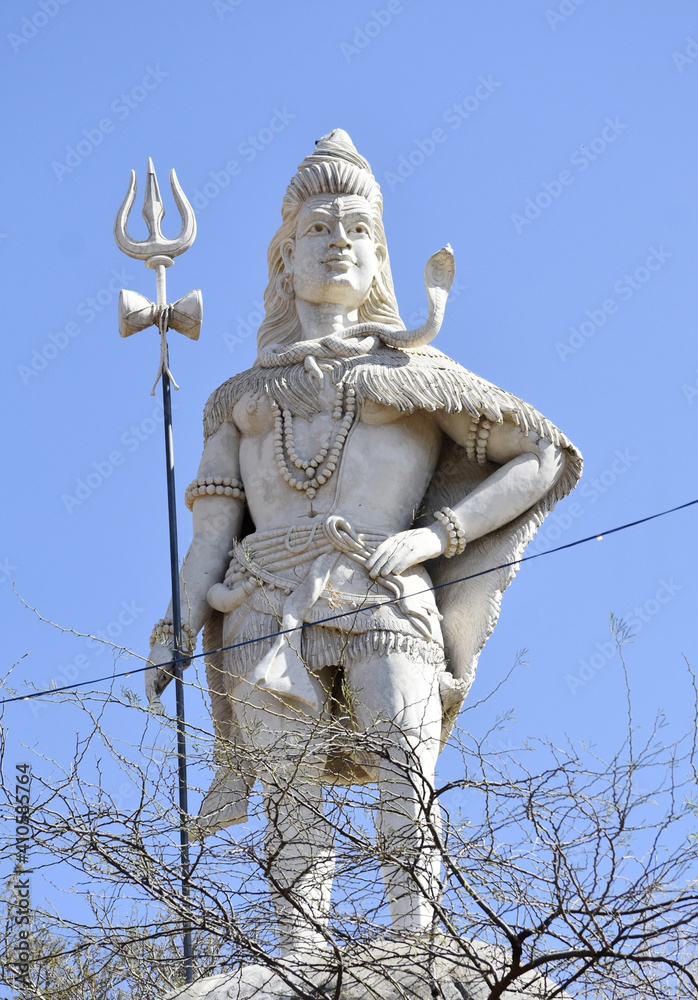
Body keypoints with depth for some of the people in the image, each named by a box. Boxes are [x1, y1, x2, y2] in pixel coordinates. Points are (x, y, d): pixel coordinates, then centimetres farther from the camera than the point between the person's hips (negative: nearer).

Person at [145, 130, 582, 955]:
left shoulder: (418, 373, 19)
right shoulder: (244, 398, 26)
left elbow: (545, 458, 15)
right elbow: (212, 532, 19)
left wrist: (433, 536, 2)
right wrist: (175, 629, 1)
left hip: (383, 603, -2)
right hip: (268, 609, 2)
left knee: (406, 784, -20)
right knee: (292, 803, -12)